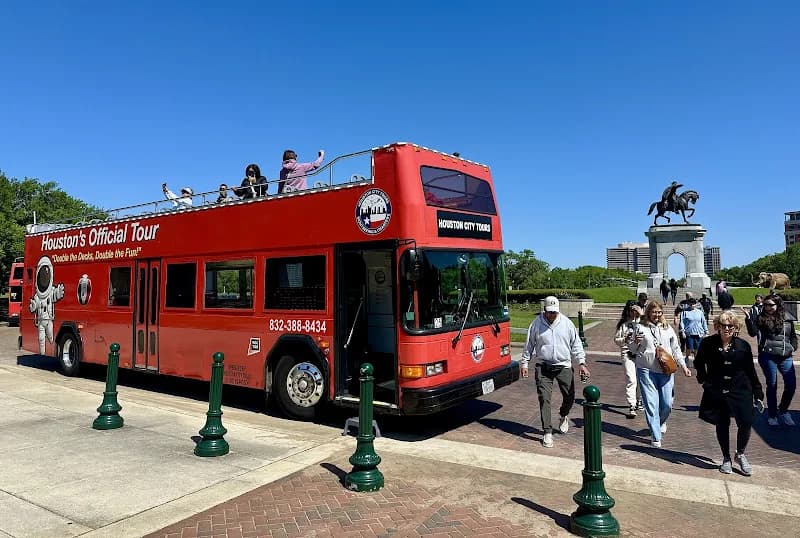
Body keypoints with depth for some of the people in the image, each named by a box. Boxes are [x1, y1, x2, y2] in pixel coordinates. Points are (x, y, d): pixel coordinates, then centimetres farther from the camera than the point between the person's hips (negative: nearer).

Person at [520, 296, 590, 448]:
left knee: (569, 397, 6)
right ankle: (547, 432, 5)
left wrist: (582, 363, 0)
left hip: (564, 366, 1)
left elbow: (576, 344, 6)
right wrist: (524, 363, 4)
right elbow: (529, 344, 6)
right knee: (544, 399, -5)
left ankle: (564, 416, 40)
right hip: (543, 367, -1)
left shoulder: (567, 323, 1)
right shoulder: (536, 323, -2)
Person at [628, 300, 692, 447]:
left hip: (666, 371, 2)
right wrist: (636, 341, -12)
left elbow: (676, 349, 17)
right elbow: (632, 349, 9)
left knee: (667, 403, 2)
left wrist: (683, 366, 10)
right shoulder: (641, 329, 3)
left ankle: (661, 421, 36)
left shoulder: (668, 329, 11)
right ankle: (656, 438, 5)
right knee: (651, 404, -4)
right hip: (646, 370, -2)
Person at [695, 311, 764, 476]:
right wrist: (703, 379, 1)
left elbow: (751, 371, 4)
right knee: (722, 425, 8)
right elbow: (699, 363, 12)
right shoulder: (708, 343, -4)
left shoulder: (743, 345, -1)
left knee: (746, 422, -7)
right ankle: (726, 458, 26)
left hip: (740, 391, 1)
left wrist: (758, 394, 5)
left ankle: (740, 454, 20)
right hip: (716, 392, 0)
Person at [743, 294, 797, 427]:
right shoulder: (761, 318, -1)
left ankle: (783, 411, 28)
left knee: (791, 385, 3)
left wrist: (792, 347, 4)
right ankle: (772, 415, 19)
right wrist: (748, 318, -22)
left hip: (785, 357, 3)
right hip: (768, 356, -3)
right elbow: (753, 333, -12)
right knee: (772, 385, 5)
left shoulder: (787, 319, 8)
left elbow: (793, 336, 19)